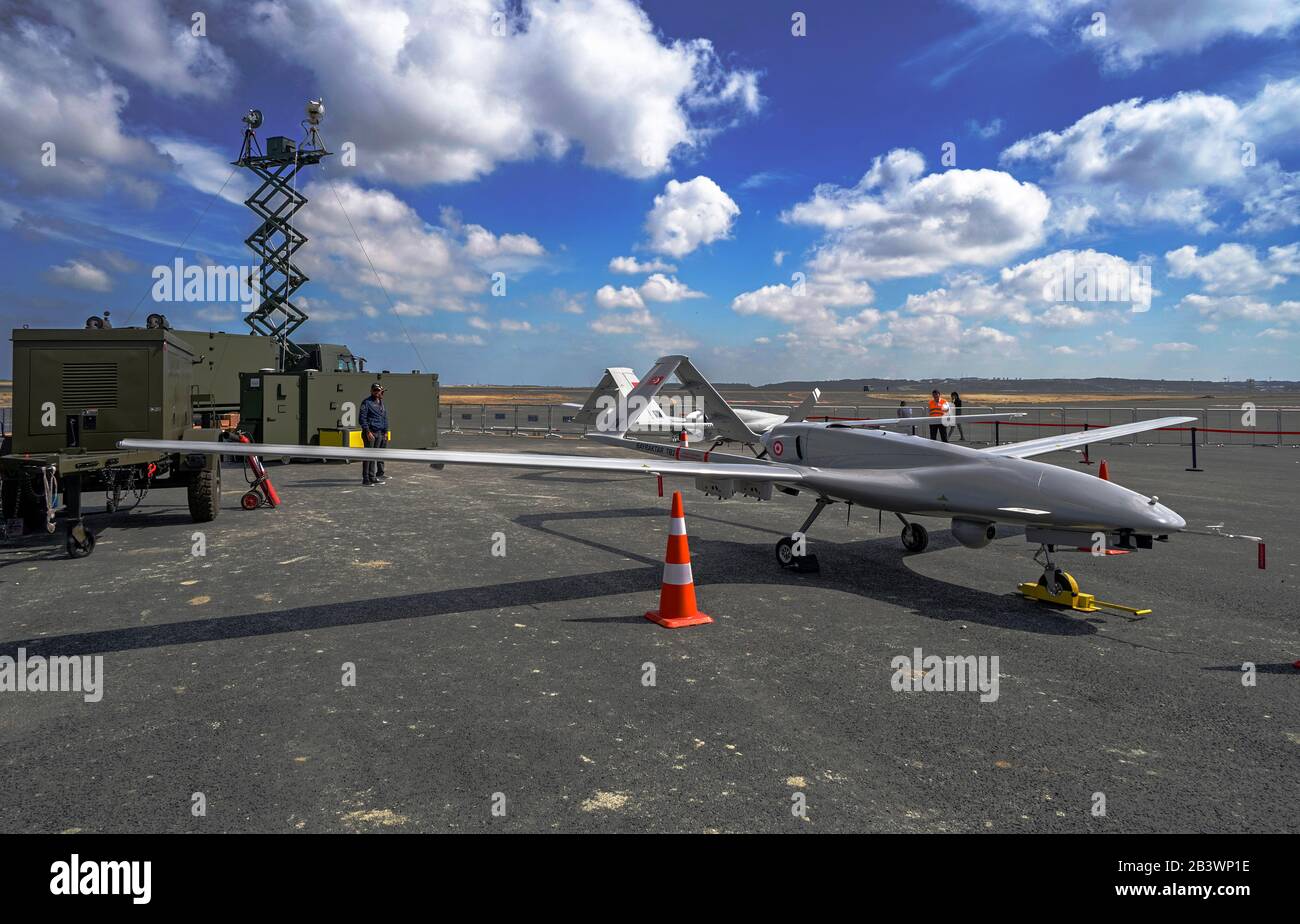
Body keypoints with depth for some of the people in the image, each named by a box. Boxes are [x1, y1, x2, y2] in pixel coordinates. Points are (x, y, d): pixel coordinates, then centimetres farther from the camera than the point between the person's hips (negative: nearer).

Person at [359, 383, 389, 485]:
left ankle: (372, 477, 15)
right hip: (370, 432, -7)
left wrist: (385, 432, 14)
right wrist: (367, 431, -16)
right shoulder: (366, 402, -4)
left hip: (380, 433, 7)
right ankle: (366, 479, -7)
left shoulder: (381, 403, 17)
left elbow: (385, 418, 22)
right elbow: (362, 418, -9)